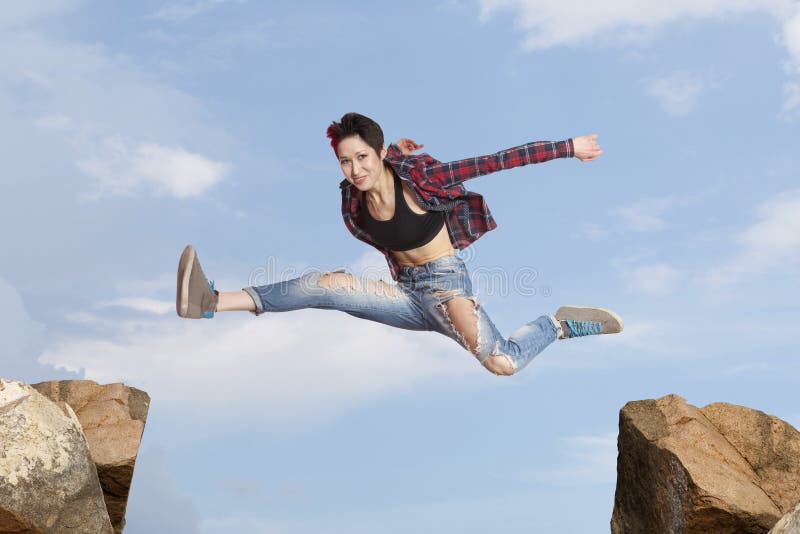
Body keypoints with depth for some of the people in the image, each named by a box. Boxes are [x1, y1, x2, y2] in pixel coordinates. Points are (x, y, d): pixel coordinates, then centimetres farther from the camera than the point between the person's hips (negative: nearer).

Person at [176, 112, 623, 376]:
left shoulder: (419, 175, -18)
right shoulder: (354, 203, -2)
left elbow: (497, 161, -17)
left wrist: (567, 148, -15)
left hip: (445, 283, -5)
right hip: (408, 291, 5)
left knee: (504, 363, -30)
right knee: (329, 284, -13)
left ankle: (559, 324, 0)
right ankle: (213, 302, -16)